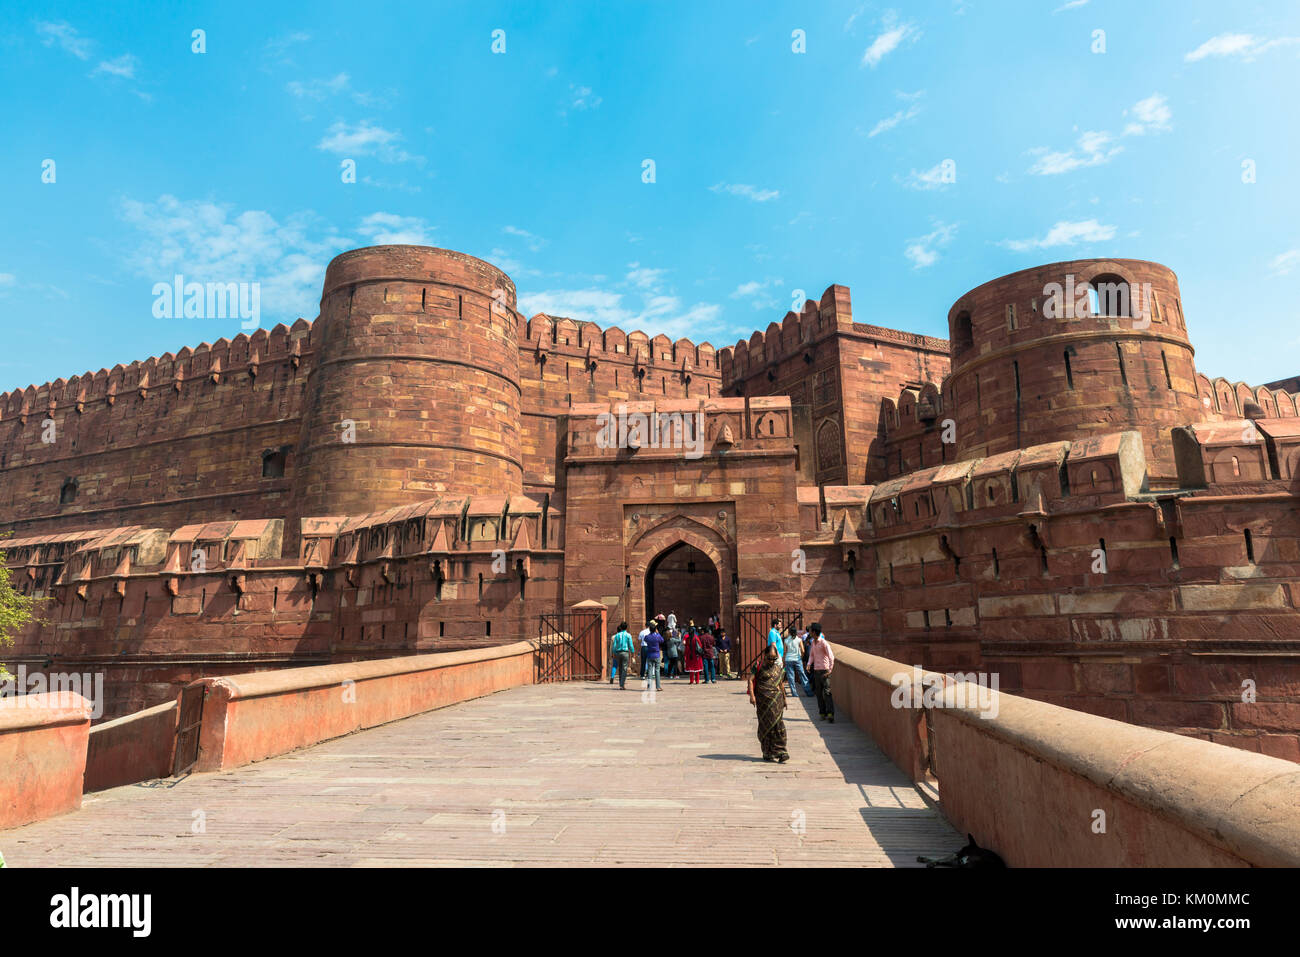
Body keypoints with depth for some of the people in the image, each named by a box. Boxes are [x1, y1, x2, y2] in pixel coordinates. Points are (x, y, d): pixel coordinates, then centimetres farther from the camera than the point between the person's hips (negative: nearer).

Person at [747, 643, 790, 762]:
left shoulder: (779, 668, 9)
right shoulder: (759, 666, -2)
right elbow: (751, 679, -7)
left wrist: (784, 699, 20)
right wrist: (752, 695, -17)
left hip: (776, 700, 2)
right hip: (763, 700, -2)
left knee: (777, 724, -5)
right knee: (765, 725, 4)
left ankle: (780, 751, 1)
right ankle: (767, 753, 15)